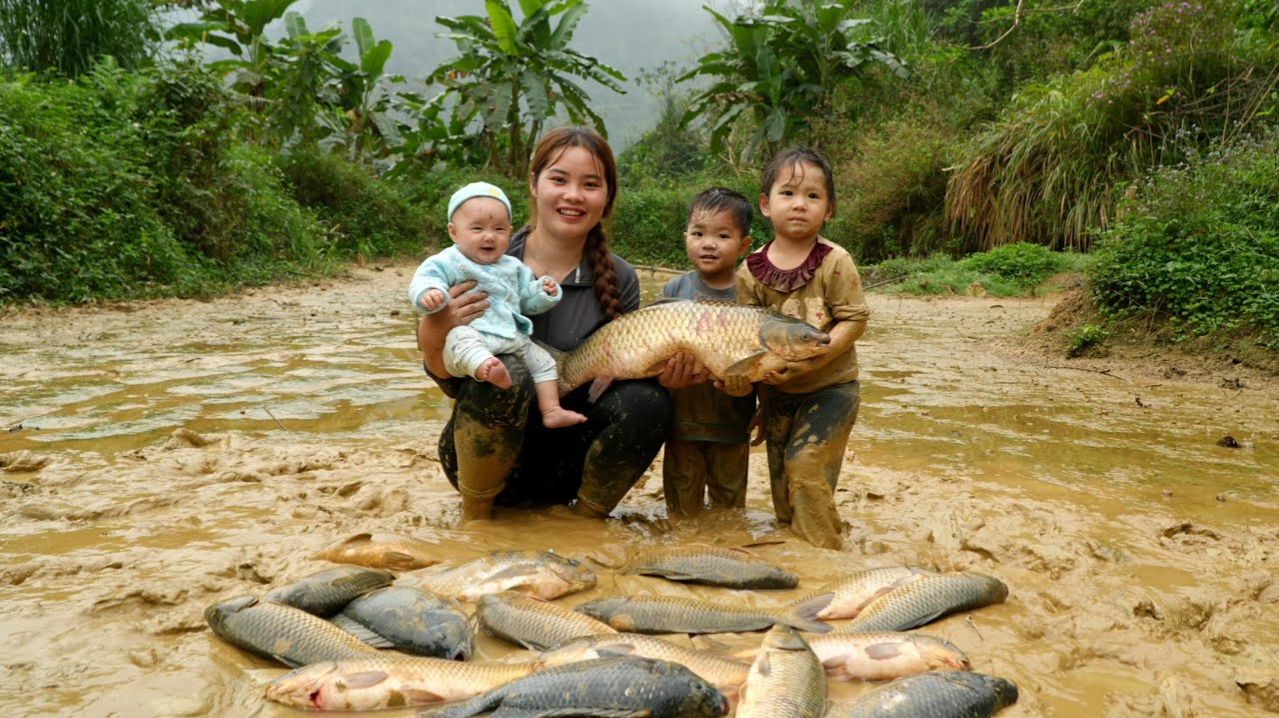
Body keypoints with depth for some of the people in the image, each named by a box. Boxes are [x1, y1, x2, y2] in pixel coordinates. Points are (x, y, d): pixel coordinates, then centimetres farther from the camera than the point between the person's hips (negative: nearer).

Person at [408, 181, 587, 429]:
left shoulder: (513, 267, 19)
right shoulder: (450, 262, -1)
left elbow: (527, 300, 27)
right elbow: (426, 277, -13)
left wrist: (544, 292, 6)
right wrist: (429, 292, -37)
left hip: (512, 339, 7)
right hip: (471, 332, -7)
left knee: (543, 361, 5)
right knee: (460, 339, -39)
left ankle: (551, 411, 6)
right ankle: (486, 369, -67)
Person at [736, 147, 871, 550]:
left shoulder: (834, 262, -12)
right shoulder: (751, 271, -3)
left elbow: (854, 319, -14)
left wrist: (813, 359, -25)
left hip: (830, 387, -4)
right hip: (776, 391, 4)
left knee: (805, 461, -16)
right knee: (779, 472, 13)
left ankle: (822, 551, 1)